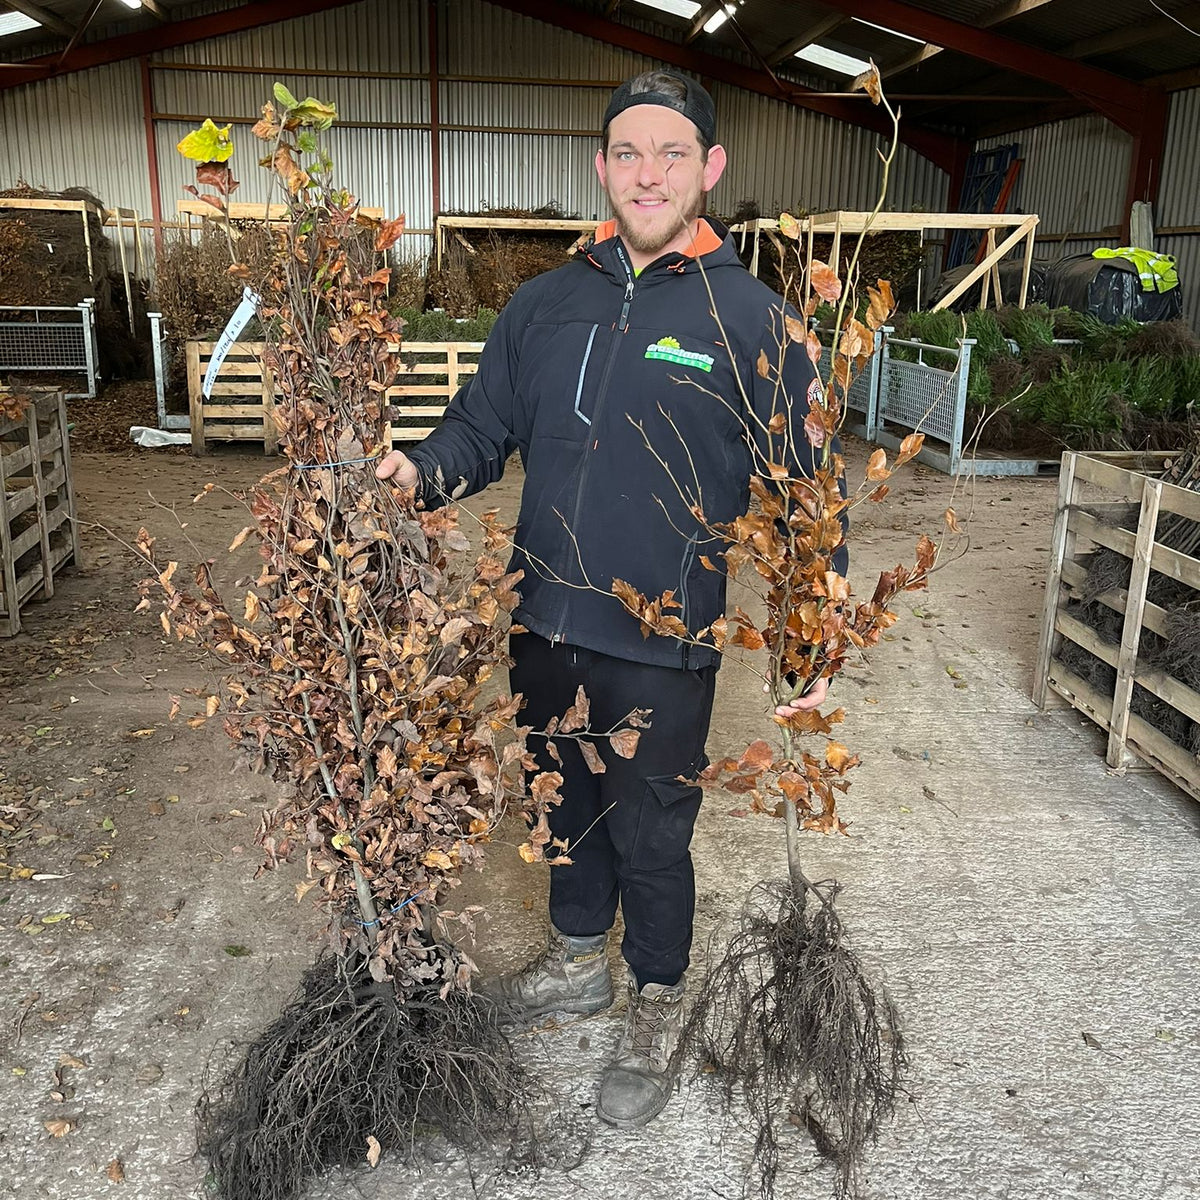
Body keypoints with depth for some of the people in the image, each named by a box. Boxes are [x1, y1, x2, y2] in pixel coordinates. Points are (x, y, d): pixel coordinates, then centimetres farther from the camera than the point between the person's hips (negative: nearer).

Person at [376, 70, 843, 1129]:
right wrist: (423, 474, -12)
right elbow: (483, 425, 10)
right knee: (565, 802, 22)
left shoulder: (751, 317, -8)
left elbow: (800, 493, -7)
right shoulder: (547, 303, 4)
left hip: (663, 650, -4)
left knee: (650, 835, 12)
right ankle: (577, 960, 48)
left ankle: (657, 1012, 37)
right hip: (545, 628, 5)